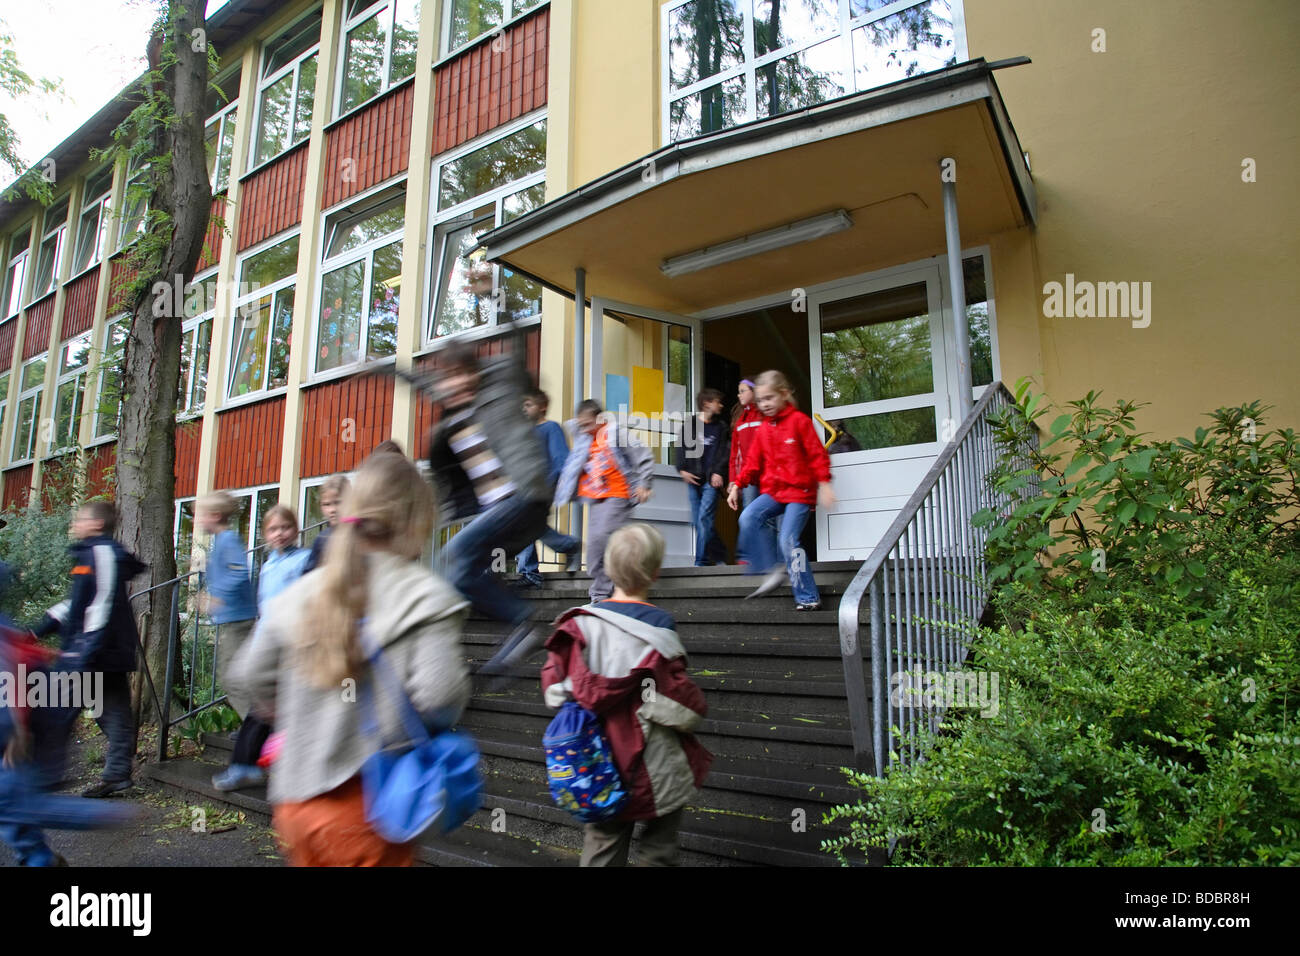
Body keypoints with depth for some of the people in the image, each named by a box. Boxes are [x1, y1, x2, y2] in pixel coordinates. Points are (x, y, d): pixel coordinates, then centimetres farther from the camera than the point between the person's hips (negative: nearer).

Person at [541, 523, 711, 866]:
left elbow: (554, 687, 0)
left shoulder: (580, 623, -7)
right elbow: (679, 706, -15)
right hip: (654, 772, -4)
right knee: (659, 850, 14)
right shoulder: (657, 626, -17)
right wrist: (696, 709, 5)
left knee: (601, 850, 17)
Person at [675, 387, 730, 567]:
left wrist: (718, 472, -10)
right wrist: (682, 469, -4)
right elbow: (680, 448, 8)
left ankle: (701, 561, -11)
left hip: (712, 479, -2)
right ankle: (720, 555, 18)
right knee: (697, 520, 4)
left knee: (704, 518, -14)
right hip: (693, 479, 3)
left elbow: (723, 452, 3)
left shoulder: (720, 427, 10)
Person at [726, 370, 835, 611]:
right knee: (748, 518, -21)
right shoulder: (762, 430, 12)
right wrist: (737, 485, 5)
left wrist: (824, 484, -14)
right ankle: (775, 569, -10)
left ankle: (808, 597, -3)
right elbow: (753, 461, 15)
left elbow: (817, 454, -6)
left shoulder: (799, 420, -4)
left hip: (800, 491, -6)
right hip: (772, 490, 6)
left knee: (788, 539, -16)